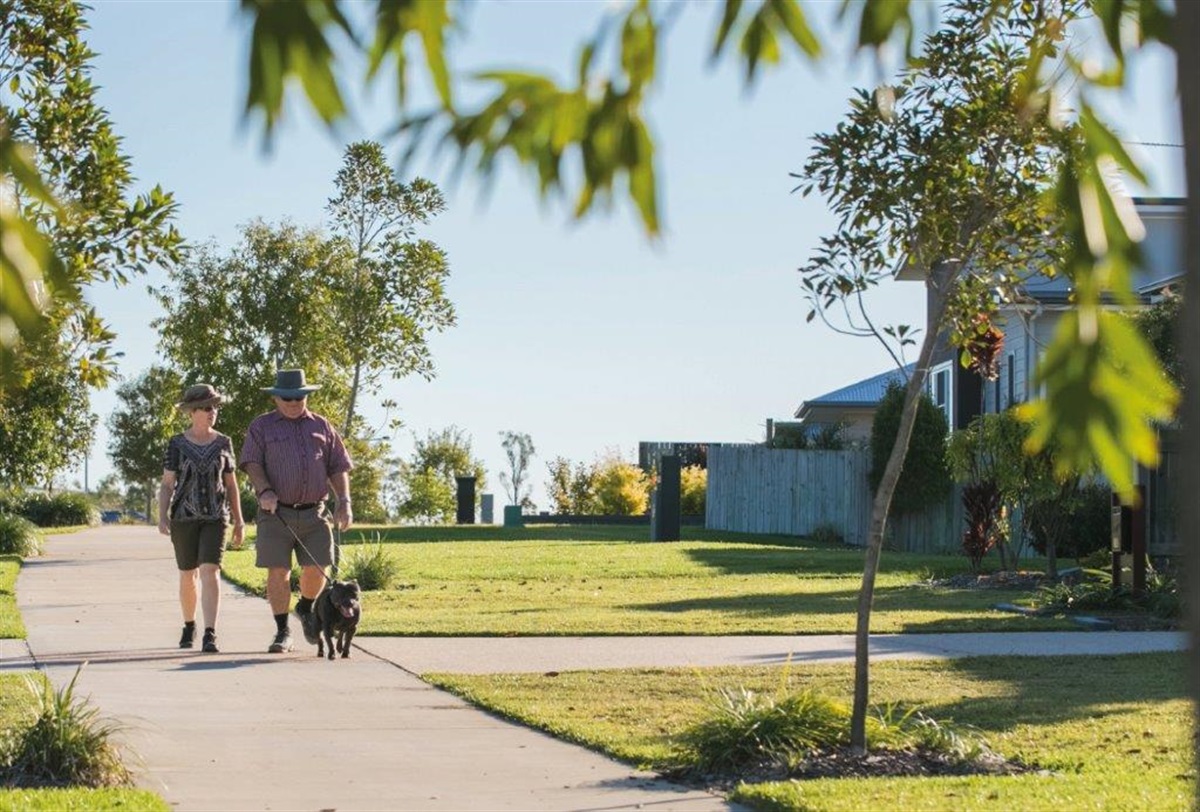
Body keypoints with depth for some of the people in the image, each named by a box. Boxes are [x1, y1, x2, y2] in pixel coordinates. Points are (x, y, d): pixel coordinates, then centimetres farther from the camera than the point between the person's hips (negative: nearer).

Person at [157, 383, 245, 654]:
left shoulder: (223, 443, 6)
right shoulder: (177, 444, 0)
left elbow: (231, 484, 11)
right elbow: (167, 484, -1)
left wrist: (239, 520, 9)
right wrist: (162, 517, -13)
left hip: (215, 517, 0)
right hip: (184, 517, 0)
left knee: (210, 572, -16)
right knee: (188, 576, 11)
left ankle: (210, 635, -22)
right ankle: (189, 626, 34)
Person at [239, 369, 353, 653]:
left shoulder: (321, 427, 15)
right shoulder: (261, 427, 7)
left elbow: (338, 467, 13)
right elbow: (252, 463, -3)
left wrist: (344, 501, 0)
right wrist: (264, 491, -21)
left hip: (314, 512, 2)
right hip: (276, 513, -2)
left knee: (316, 568, -3)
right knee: (278, 571, -4)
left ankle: (306, 610, 27)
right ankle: (282, 632, 5)